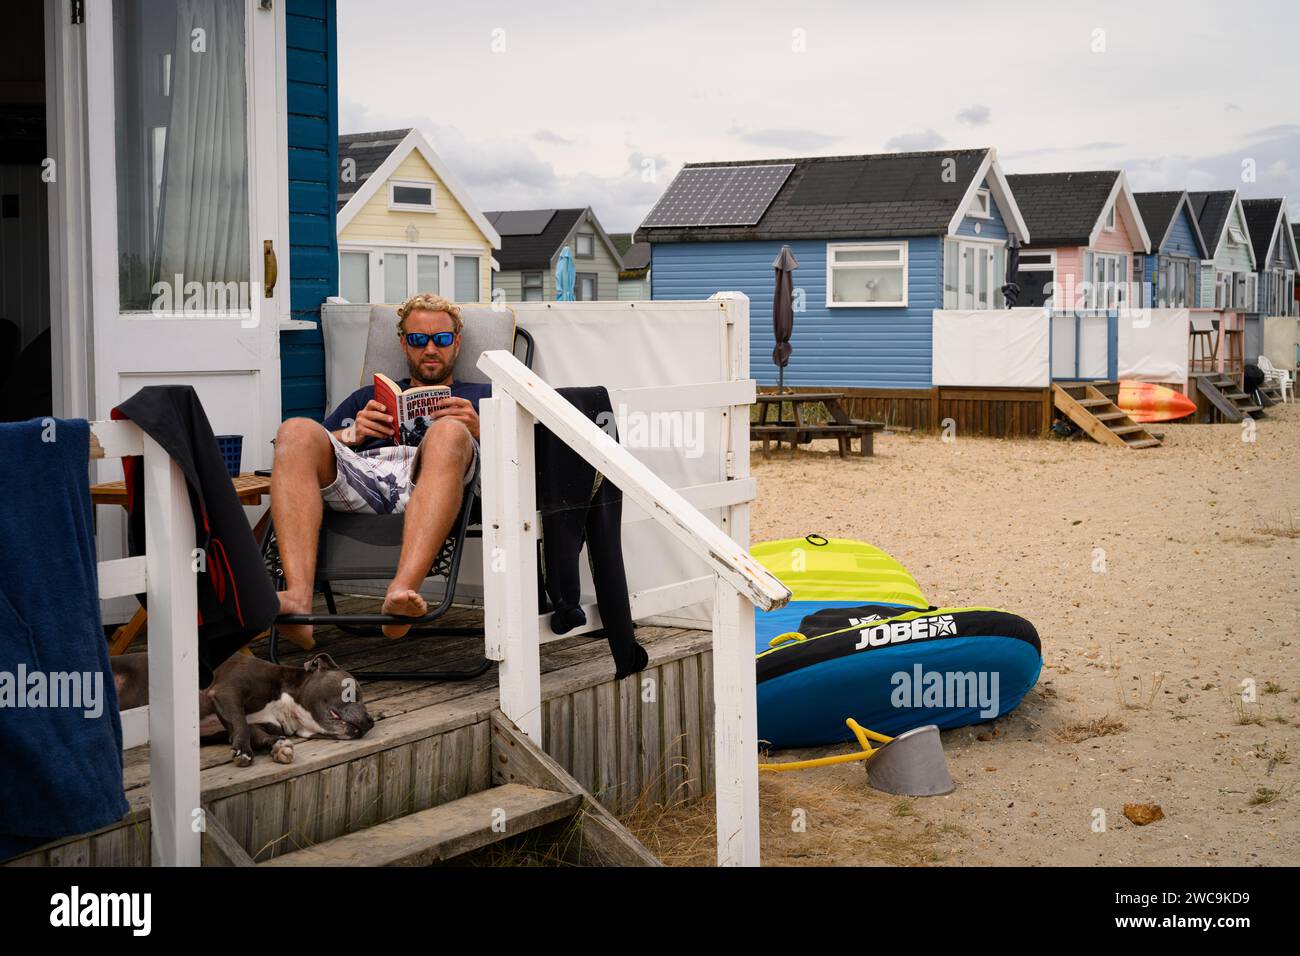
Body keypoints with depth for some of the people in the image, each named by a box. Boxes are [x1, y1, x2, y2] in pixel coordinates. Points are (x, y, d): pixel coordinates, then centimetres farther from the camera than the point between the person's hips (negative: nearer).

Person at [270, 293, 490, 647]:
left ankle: (401, 590, -56)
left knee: (449, 432, -37)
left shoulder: (480, 396, 35)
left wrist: (478, 430, -1)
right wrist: (352, 433, 10)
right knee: (297, 430, -28)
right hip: (359, 474, 2)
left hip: (423, 481, -2)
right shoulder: (368, 396, 41)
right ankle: (298, 595, -46)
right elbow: (306, 446, 29)